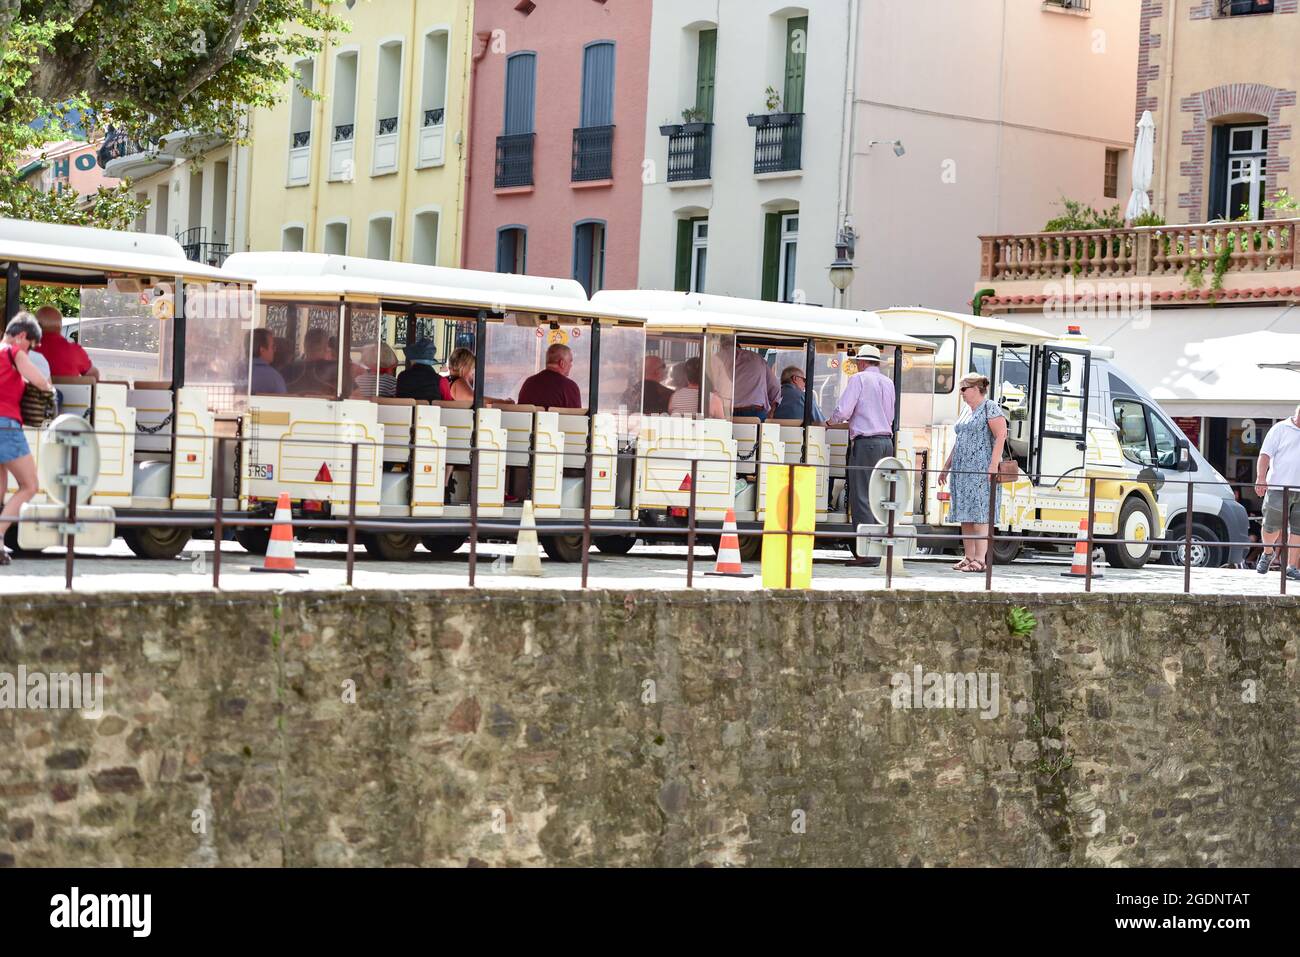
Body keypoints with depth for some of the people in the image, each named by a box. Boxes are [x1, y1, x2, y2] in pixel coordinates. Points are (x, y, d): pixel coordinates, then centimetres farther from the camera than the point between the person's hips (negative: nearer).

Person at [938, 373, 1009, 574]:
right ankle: (969, 557, 10)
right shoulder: (966, 411, 20)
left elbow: (1001, 436, -14)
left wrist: (993, 465, -21)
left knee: (979, 514, -10)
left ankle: (980, 559, -10)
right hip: (962, 470, 9)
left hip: (981, 470, -9)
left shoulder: (990, 408, -6)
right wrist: (946, 467, 24)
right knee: (965, 515, 7)